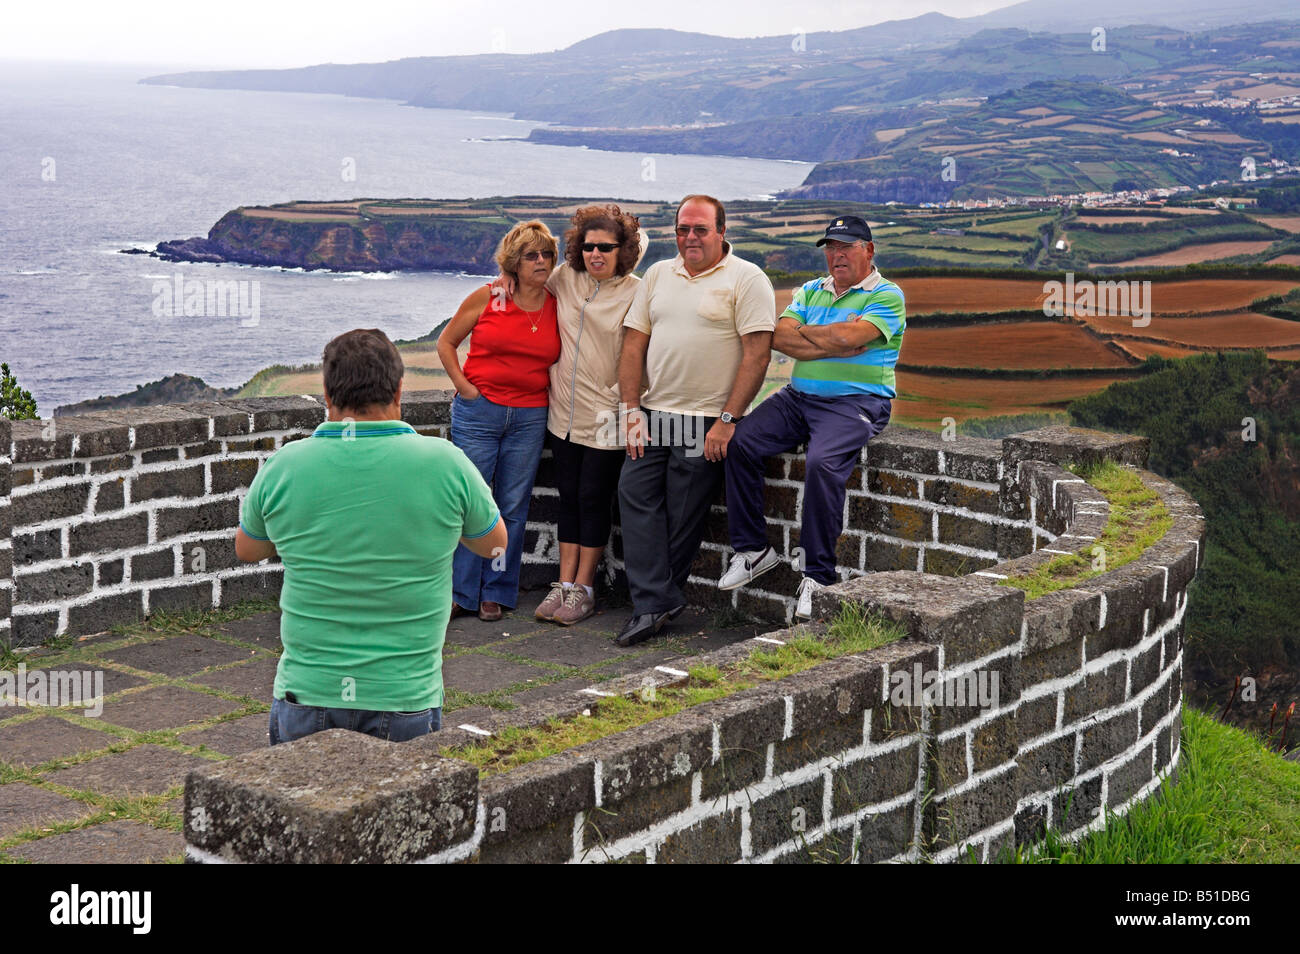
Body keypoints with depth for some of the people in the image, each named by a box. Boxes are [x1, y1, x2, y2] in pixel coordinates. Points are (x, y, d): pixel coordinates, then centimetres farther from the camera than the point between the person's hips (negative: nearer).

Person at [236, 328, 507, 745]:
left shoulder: (282, 467, -3)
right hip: (405, 702, -1)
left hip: (305, 697, 1)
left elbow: (246, 549, 18)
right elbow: (494, 541, 15)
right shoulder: (446, 464, -7)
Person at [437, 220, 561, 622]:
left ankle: (496, 593, 15)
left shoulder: (558, 308, 5)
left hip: (530, 418, 2)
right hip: (478, 411, -2)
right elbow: (446, 342, 7)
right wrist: (463, 386, -2)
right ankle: (461, 592, 7)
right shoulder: (487, 298, -1)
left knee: (513, 508, 5)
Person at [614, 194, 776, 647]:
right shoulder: (658, 275, 13)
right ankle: (655, 603, -7)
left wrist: (728, 420, -15)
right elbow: (634, 344, 12)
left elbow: (757, 354, -10)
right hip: (654, 413, 5)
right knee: (635, 493, -7)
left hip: (707, 422, -5)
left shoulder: (747, 279, -4)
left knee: (682, 515, -1)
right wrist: (632, 411, 2)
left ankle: (654, 601, 12)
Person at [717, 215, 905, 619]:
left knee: (822, 463, -33)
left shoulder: (885, 295, -1)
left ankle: (817, 575, -22)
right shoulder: (811, 292, 17)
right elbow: (780, 338, 2)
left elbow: (848, 336, -17)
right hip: (798, 397, 6)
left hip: (855, 401, -6)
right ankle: (752, 549, -3)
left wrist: (805, 333, 0)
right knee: (739, 442, -15)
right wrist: (831, 344, -10)